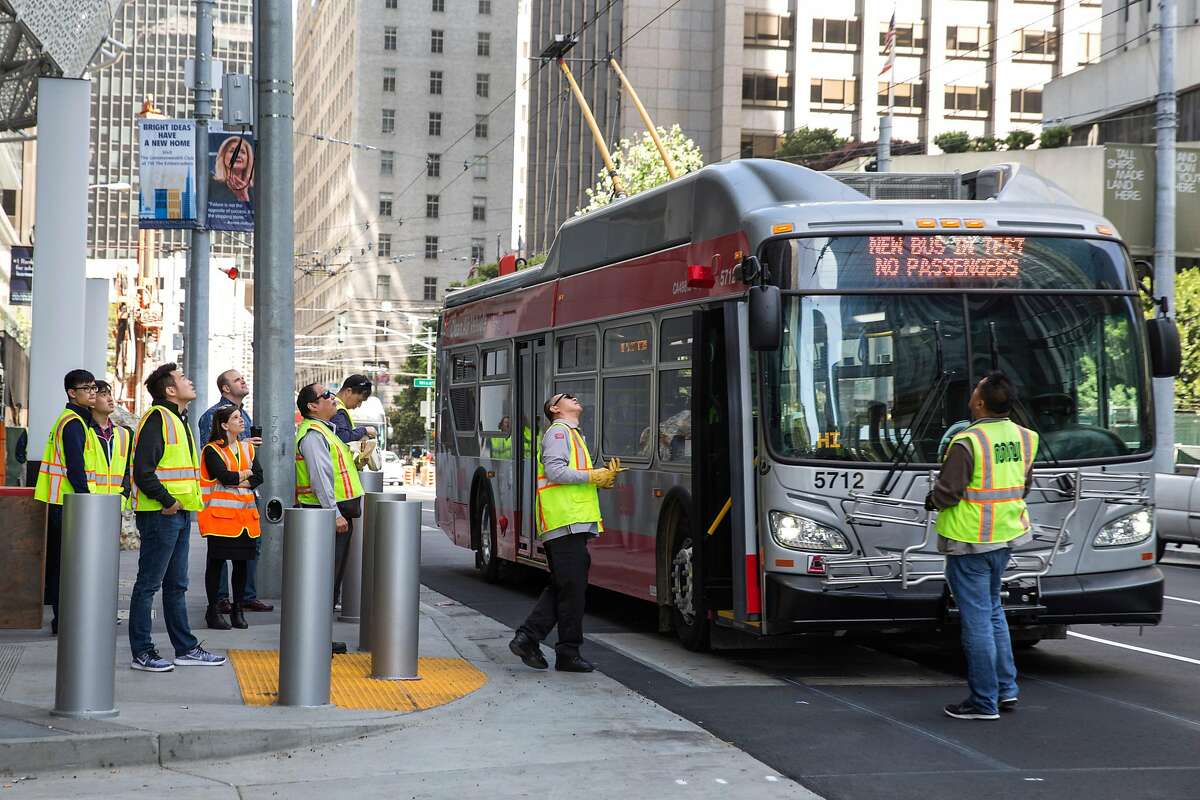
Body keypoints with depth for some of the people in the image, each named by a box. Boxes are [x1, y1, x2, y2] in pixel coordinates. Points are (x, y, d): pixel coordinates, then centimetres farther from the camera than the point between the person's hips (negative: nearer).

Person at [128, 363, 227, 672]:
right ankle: (142, 652, 0)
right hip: (160, 514, -10)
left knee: (176, 585, 15)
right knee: (149, 583, -4)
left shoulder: (179, 420, 18)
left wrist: (184, 501, 14)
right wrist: (168, 501, -20)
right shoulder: (157, 418, -13)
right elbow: (143, 470, -21)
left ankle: (186, 649, 21)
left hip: (179, 512, 10)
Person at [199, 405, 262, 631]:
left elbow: (259, 477, 3)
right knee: (217, 562, -1)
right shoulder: (212, 450, -4)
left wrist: (236, 481, -12)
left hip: (245, 514, 6)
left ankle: (238, 610, 16)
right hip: (221, 515, -6)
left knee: (241, 562, 7)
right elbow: (224, 476, -18)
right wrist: (246, 473, -1)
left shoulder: (248, 448, 15)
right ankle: (213, 610, 5)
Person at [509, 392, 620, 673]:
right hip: (565, 522, -10)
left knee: (560, 587, 11)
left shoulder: (572, 434, 27)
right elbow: (555, 471, -17)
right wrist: (592, 476, -13)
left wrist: (604, 476, 5)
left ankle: (527, 638, 10)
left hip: (572, 523, 10)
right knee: (572, 588, -6)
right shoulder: (558, 431, -3)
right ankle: (568, 654, -1)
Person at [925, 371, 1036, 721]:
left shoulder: (967, 442, -20)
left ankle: (984, 701, 5)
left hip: (969, 541, -7)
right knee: (993, 612, 22)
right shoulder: (1023, 438, 3)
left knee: (976, 619, 0)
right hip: (1005, 537, 8)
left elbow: (947, 493, -17)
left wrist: (932, 499, 4)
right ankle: (1006, 689, 23)